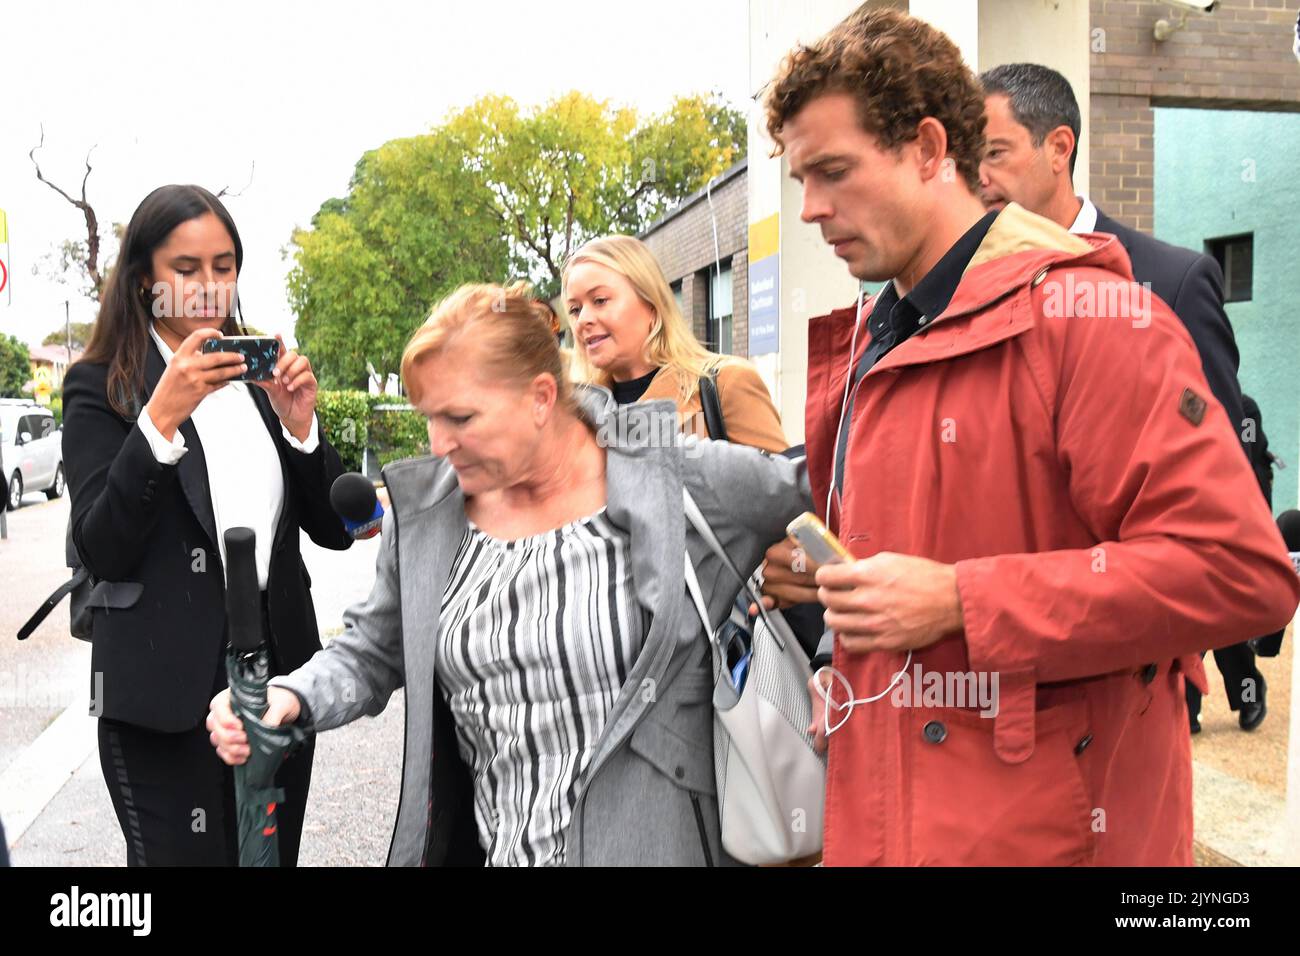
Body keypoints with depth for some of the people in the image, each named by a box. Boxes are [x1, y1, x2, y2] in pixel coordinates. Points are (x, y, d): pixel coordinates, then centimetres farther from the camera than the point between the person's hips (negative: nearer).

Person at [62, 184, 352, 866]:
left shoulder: (260, 378, 9)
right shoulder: (100, 387, -3)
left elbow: (334, 530, 6)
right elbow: (102, 552, -13)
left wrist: (299, 423, -10)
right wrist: (161, 417, -22)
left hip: (280, 675, 5)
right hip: (166, 693, -4)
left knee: (273, 852, 15)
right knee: (183, 852, 3)